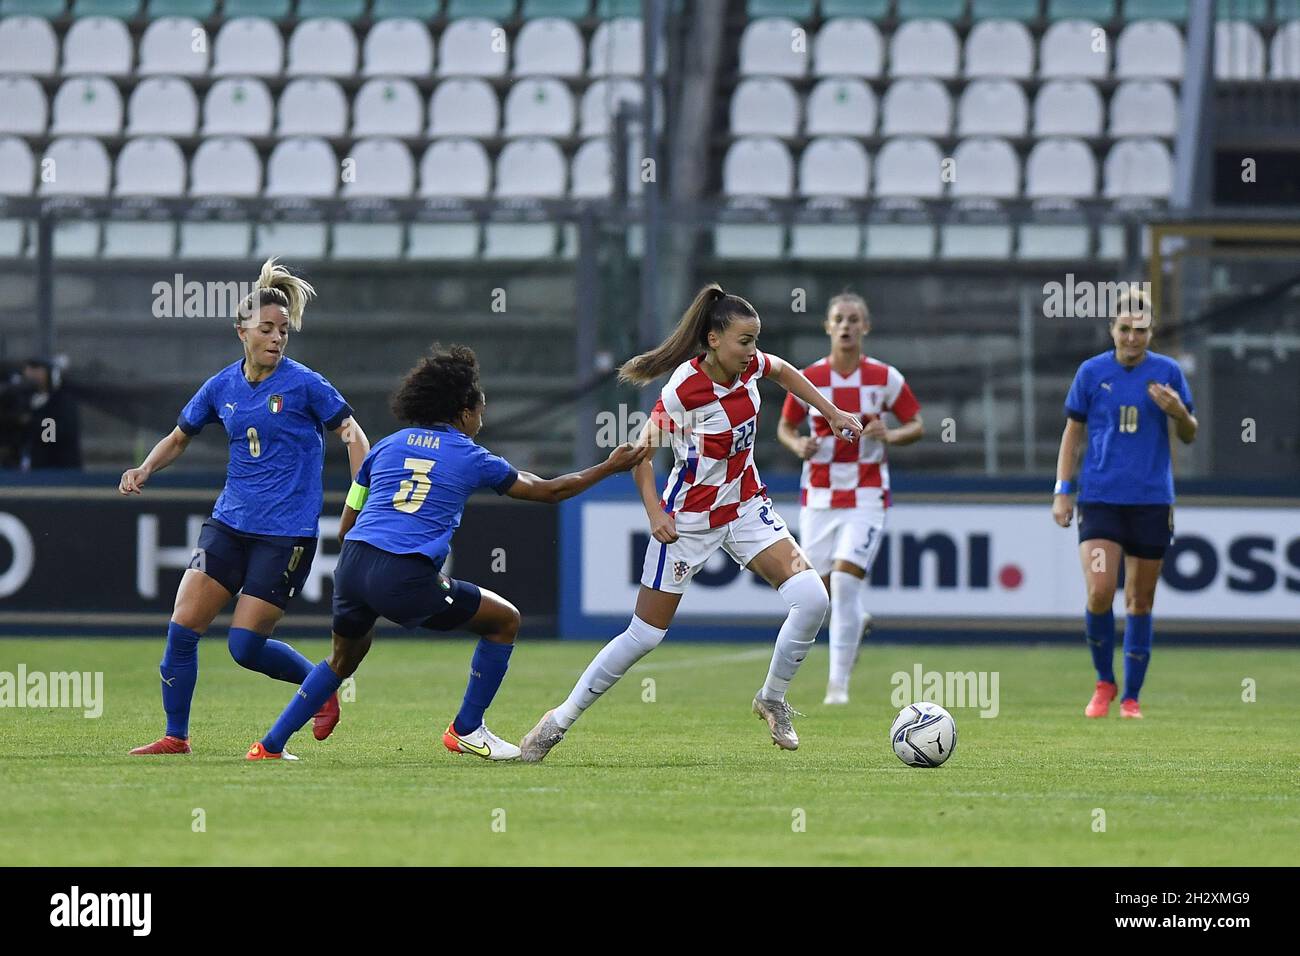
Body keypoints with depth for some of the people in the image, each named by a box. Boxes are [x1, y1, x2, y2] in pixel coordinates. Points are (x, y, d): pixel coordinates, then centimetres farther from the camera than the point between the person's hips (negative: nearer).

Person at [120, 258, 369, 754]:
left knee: (246, 647, -7)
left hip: (286, 533, -5)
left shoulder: (304, 384, -8)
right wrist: (144, 470, 1)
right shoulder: (222, 387, 6)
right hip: (230, 523, 5)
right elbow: (179, 437, 19)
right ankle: (176, 736, 8)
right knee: (182, 627, -4)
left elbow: (351, 433, -3)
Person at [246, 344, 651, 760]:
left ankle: (271, 746, 26)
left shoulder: (386, 446, 20)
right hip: (407, 581, -5)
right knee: (505, 620, 13)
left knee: (345, 657, 30)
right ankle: (466, 730, 18)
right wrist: (609, 467, 33)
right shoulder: (471, 458, 10)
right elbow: (547, 490, 21)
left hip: (351, 566, 5)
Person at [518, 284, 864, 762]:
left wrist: (832, 413, 19)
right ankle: (560, 719, 16)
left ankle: (773, 699, 8)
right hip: (689, 519, -5)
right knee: (645, 635, 0)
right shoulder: (684, 389, -26)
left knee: (812, 597, -14)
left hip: (745, 505, 5)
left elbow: (784, 371, 16)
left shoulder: (750, 364, -9)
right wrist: (654, 512, -22)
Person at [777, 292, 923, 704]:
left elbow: (917, 425, 5)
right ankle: (857, 621, 41)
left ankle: (839, 682, -11)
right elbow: (785, 427, 11)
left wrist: (890, 435, -16)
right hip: (818, 496, 2)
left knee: (845, 578, -18)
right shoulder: (808, 379, -1)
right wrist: (798, 445, -12)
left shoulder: (885, 378, -3)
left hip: (866, 496, -2)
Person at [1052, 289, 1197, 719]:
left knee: (1140, 600, 5)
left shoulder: (1168, 372, 3)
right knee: (1099, 592, -15)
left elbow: (1188, 436, 8)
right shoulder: (1091, 372, 3)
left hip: (1151, 501, 1)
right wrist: (1062, 491, 2)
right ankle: (1104, 682, 6)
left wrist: (1179, 413, -15)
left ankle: (1131, 697, 15)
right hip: (1099, 498, -1)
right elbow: (1073, 431, 9)